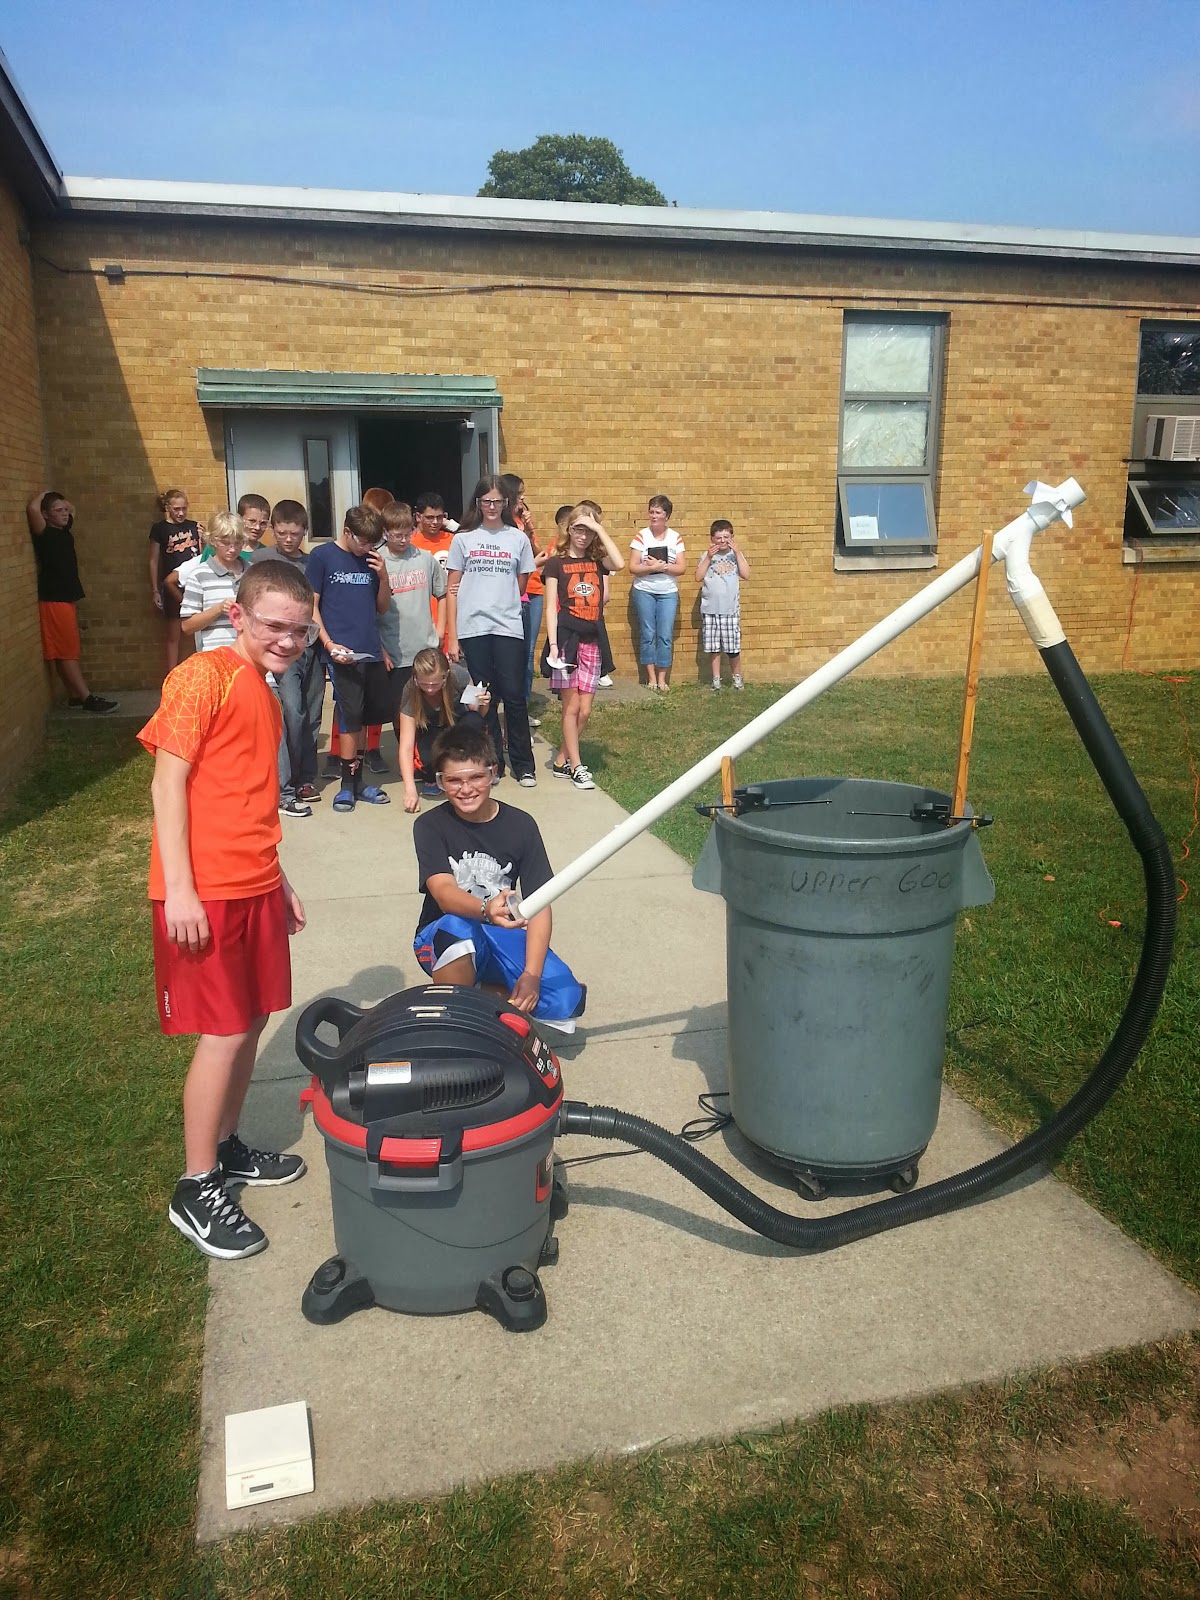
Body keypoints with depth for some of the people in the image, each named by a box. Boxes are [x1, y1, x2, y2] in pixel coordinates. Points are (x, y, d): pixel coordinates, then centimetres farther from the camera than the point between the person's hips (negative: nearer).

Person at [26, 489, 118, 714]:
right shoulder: (44, 533, -11)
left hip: (68, 597, 9)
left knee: (69, 652, 11)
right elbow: (32, 508, -29)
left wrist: (59, 498, 15)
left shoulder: (65, 530, 12)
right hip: (53, 600, -9)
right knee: (66, 653, -8)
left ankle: (75, 696, 16)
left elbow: (73, 508, 32)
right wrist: (44, 493, -11)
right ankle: (88, 699, -12)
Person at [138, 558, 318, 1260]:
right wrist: (178, 889, -19)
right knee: (224, 1034, -4)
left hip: (256, 886, 8)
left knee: (254, 1020, 15)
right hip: (204, 891, -8)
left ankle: (227, 1148, 32)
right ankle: (197, 1190, 11)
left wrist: (278, 877, 22)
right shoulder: (204, 675, -11)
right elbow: (168, 782, -15)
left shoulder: (265, 692, 14)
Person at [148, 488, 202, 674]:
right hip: (171, 587, -2)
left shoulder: (194, 526, 6)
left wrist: (204, 539, -5)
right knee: (173, 636, 6)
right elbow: (154, 561, 3)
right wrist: (155, 590, 0)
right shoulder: (159, 529, -1)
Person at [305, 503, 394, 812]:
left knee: (363, 717, 11)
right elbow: (311, 605, -3)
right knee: (351, 717, -4)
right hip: (342, 653, -5)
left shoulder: (372, 558, 11)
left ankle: (356, 778, 22)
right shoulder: (322, 556, -2)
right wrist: (329, 644, -13)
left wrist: (383, 576, -2)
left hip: (372, 652, 5)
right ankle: (348, 784, 7)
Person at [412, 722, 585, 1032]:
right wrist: (485, 910, -48)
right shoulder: (430, 826, -9)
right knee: (458, 925, -39)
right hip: (445, 938, -2)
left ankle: (489, 993, 4)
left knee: (567, 1001, -22)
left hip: (502, 938, 2)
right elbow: (443, 893, -26)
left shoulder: (520, 825, -6)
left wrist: (531, 975, -22)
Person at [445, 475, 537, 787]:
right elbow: (452, 589, 6)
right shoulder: (463, 539, 7)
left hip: (508, 627, 0)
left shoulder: (518, 538, 8)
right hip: (472, 629, 0)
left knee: (514, 696, -2)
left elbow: (521, 586, 14)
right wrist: (452, 636, 1)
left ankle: (523, 765, 9)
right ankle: (492, 763, 15)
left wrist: (490, 593, 4)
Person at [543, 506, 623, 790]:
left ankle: (561, 761, 18)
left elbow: (619, 564, -13)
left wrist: (599, 529, -9)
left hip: (593, 639, 4)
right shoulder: (556, 563, 1)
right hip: (566, 636, -4)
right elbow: (551, 607, -3)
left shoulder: (597, 561, 10)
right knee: (572, 706, 0)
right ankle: (576, 767, 8)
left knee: (585, 710, 4)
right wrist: (553, 644, -13)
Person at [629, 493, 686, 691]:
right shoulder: (641, 536, -2)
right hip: (644, 592, -1)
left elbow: (681, 568, -4)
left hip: (668, 593, 1)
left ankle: (662, 678, 7)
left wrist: (661, 566, -18)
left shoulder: (675, 538, 2)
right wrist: (653, 567, -21)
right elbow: (633, 567, -8)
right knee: (647, 634, 1)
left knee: (665, 635, -1)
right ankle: (651, 677, 10)